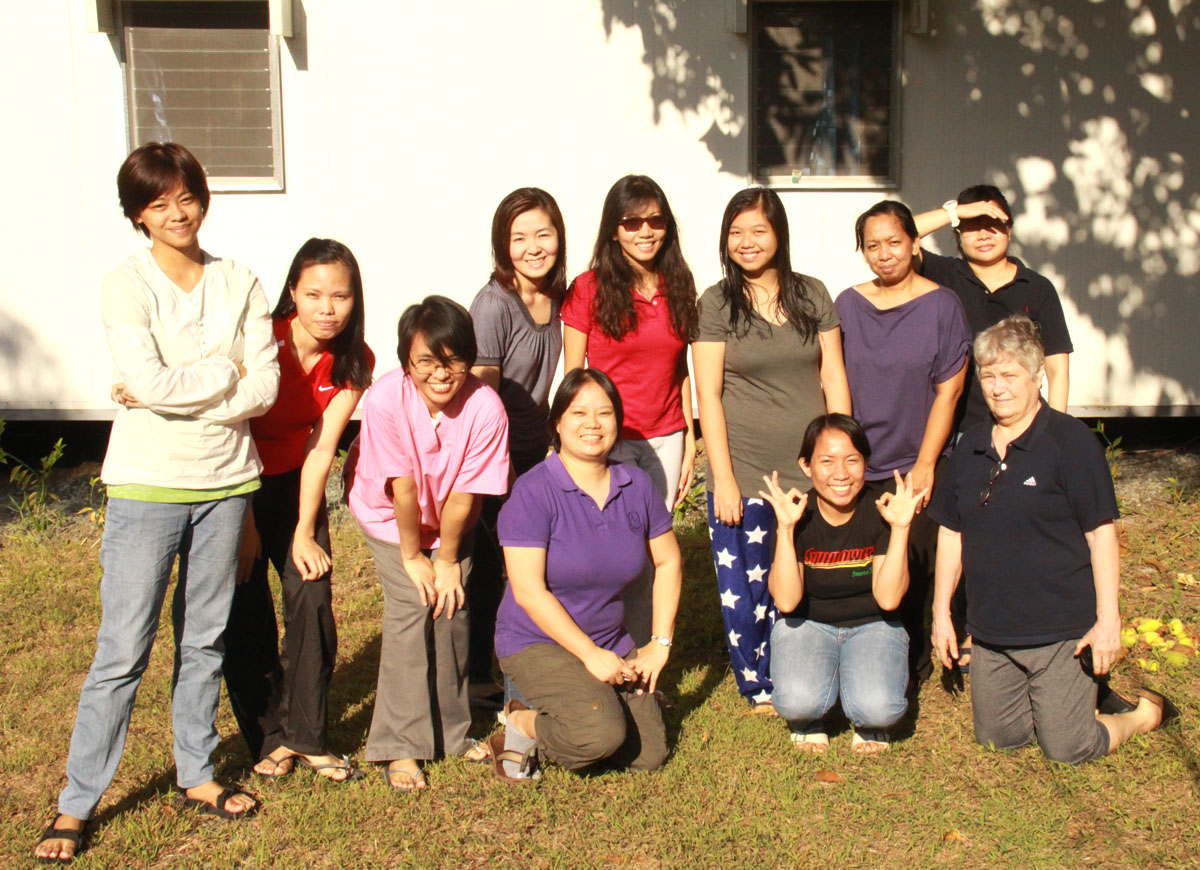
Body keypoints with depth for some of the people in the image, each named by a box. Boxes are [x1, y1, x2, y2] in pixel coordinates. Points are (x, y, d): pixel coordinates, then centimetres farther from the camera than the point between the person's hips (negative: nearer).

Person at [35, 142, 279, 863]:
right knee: (123, 651, 0)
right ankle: (77, 804, 12)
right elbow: (149, 382, -20)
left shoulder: (241, 284, 3)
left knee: (205, 640, 14)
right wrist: (226, 373, -8)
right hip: (147, 485, -3)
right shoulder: (126, 285, -6)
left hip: (225, 481, 3)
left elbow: (264, 388, -6)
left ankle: (197, 775, 29)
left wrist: (176, 394, -13)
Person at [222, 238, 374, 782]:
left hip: (295, 482, 3)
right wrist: (245, 524, -17)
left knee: (313, 602, -6)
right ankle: (269, 738, 13)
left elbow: (322, 447, -11)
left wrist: (304, 532, -12)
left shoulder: (352, 363, -12)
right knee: (247, 616, -2)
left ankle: (307, 737, 7)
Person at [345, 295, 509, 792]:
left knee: (452, 608, -3)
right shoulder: (386, 398, -34)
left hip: (449, 521, 2)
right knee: (411, 606, -14)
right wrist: (413, 556, -17)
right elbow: (402, 489, -25)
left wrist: (447, 558, -12)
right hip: (387, 513, -2)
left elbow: (463, 495, -21)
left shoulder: (485, 407, -30)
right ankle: (401, 745, -5)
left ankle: (450, 731, 17)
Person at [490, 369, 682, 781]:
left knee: (648, 755, -4)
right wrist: (590, 655, -19)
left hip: (612, 643, 6)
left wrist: (660, 643, 3)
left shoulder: (637, 485, 1)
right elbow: (529, 592, -19)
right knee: (602, 733, -29)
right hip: (538, 642, -6)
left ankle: (556, 708, 17)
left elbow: (668, 562, 11)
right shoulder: (533, 492, -17)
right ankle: (522, 724, 0)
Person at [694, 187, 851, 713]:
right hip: (742, 472, -2)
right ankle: (758, 688, 22)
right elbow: (708, 396, -2)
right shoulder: (715, 304, 1)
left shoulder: (812, 295, 9)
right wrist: (723, 480, -7)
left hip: (808, 471, 2)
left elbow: (834, 379, 10)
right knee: (744, 590, 2)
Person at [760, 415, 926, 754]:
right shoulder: (799, 517, -16)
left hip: (871, 624, 1)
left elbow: (888, 598, -20)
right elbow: (786, 601, -25)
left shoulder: (879, 512, -14)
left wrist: (900, 528, -29)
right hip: (806, 624, 0)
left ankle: (869, 725, 9)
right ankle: (809, 719, 7)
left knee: (879, 708, -29)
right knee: (797, 701, -31)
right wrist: (785, 529, -34)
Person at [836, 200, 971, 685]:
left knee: (908, 571, -2)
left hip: (916, 466, -2)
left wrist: (924, 466, -7)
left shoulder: (941, 305, -2)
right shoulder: (847, 305, 7)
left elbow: (948, 393, -3)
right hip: (857, 467, 3)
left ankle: (910, 668, 17)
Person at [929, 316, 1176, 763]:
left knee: (1066, 749, -2)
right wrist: (941, 613, 10)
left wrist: (1108, 619, -14)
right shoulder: (970, 447, 6)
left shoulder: (1071, 441, -11)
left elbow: (1101, 533, -11)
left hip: (1060, 628, -6)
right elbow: (950, 532, 12)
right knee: (995, 738, 13)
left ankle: (1147, 711, 25)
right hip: (991, 630, 6)